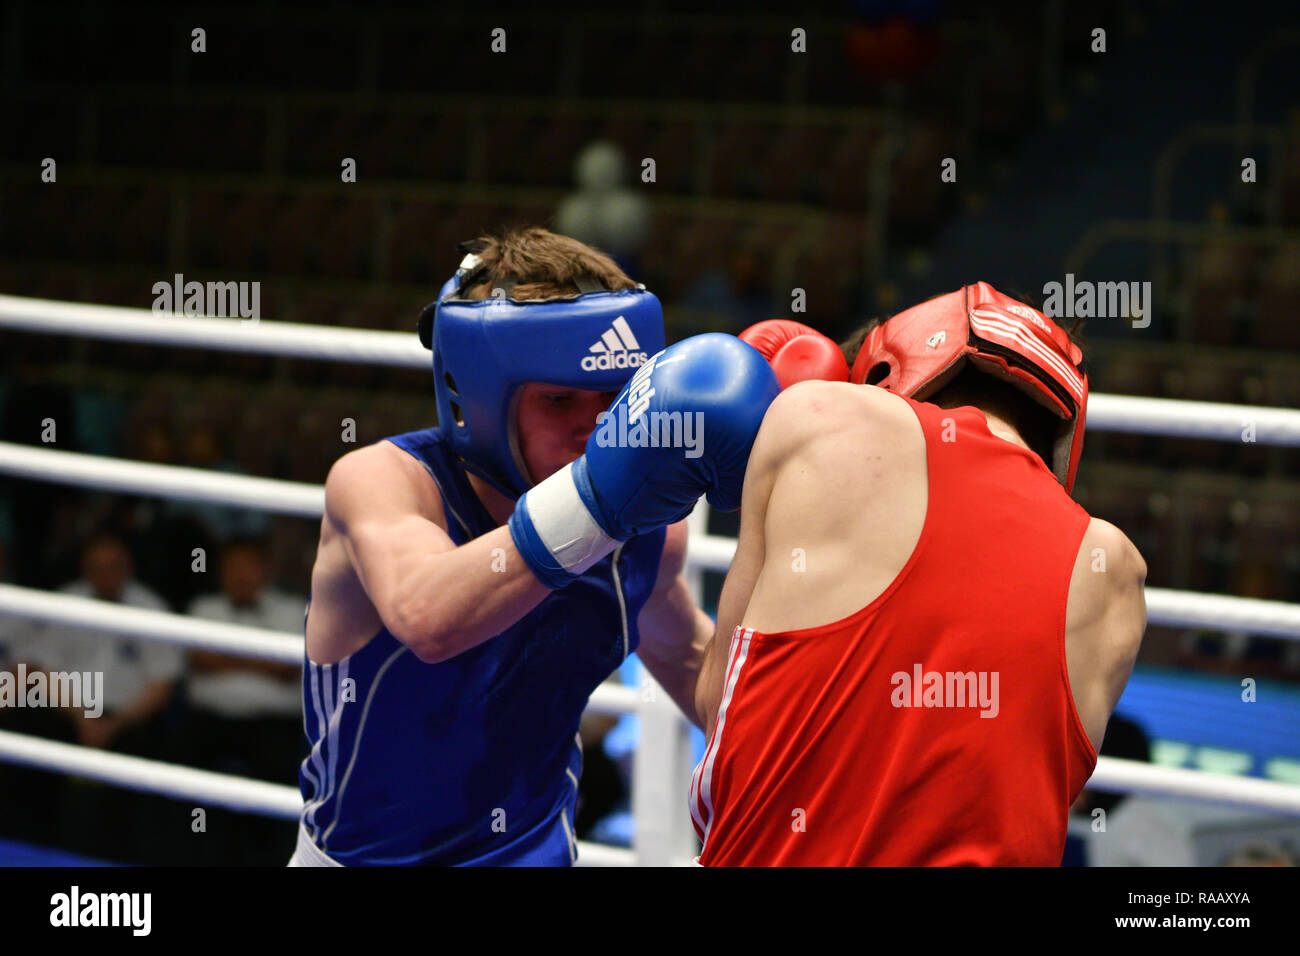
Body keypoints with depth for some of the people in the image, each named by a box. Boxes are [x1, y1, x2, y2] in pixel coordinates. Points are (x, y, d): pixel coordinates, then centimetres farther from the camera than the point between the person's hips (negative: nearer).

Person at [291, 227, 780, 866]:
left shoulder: (646, 531, -6)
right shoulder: (380, 480, -21)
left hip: (538, 855, 2)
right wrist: (597, 499, -53)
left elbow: (680, 651, 17)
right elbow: (426, 620, -44)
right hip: (363, 854, -2)